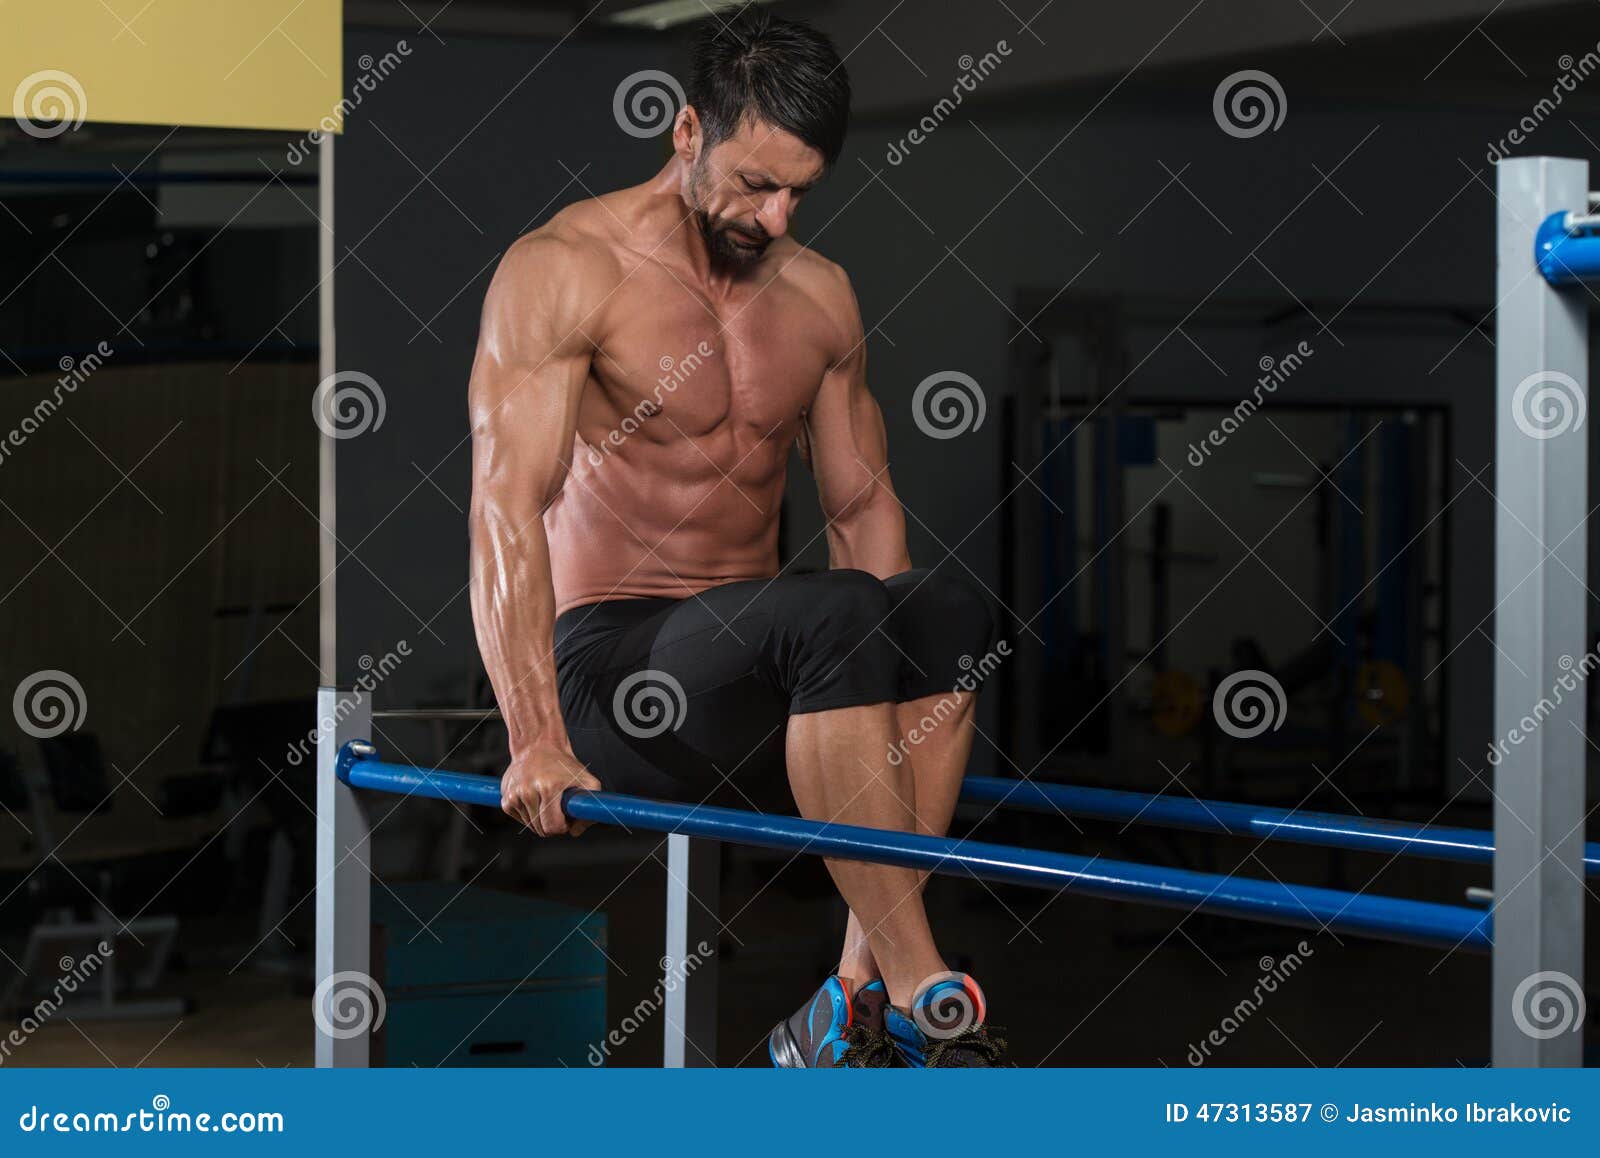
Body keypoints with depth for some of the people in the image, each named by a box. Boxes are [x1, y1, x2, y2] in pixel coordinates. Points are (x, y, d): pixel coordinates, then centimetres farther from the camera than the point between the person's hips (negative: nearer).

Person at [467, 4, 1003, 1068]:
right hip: (610, 664, -6)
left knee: (952, 614, -26)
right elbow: (507, 507, -17)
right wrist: (536, 741, -27)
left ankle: (856, 1001, -25)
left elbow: (863, 504, 19)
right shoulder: (564, 270, -8)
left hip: (749, 680, 6)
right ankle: (922, 996, -33)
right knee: (832, 613, -35)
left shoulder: (820, 295, 11)